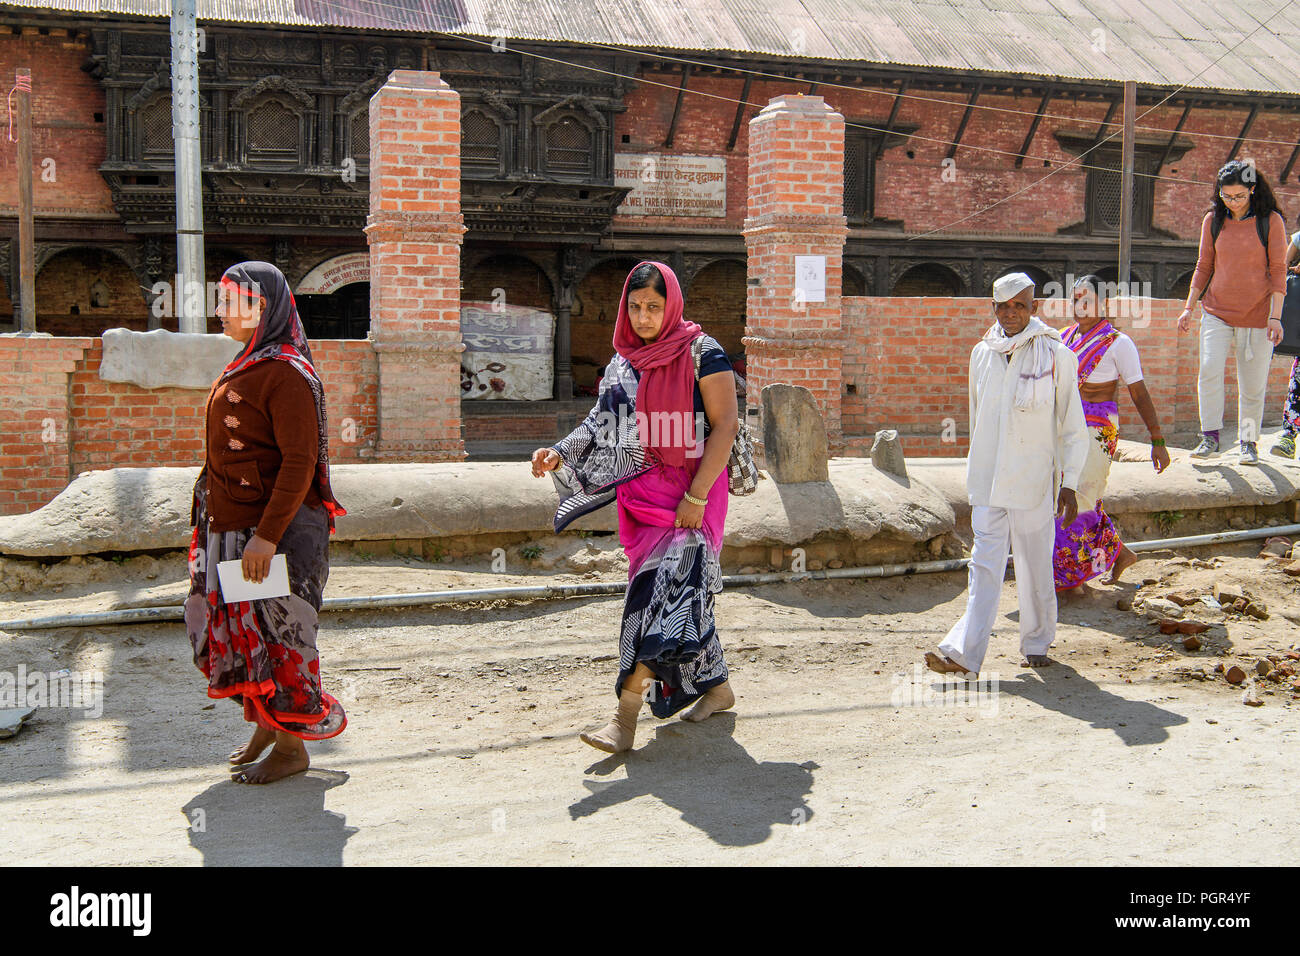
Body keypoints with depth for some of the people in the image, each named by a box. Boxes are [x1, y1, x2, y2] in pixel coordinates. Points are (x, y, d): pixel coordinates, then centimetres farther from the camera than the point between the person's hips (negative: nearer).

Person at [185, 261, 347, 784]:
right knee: (239, 628, 15)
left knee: (275, 631, 1)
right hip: (230, 526, 9)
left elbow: (300, 462, -22)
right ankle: (263, 727, 31)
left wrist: (267, 535, -25)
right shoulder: (244, 368, 12)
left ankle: (291, 747, 14)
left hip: (273, 530, -9)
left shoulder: (286, 374, -17)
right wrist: (211, 518, 20)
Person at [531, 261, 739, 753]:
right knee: (681, 592, 9)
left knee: (665, 590, -14)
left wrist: (696, 496, -17)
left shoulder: (701, 353, -6)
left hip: (691, 490, -6)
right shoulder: (622, 364, 11)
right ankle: (717, 687, 26)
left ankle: (626, 715, -17)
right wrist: (559, 453, -9)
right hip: (640, 492, 6)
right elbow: (603, 427, 11)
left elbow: (725, 426, -10)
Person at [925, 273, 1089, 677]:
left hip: (1034, 481, -3)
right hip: (987, 480, 3)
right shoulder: (982, 353, 7)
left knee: (1035, 565, 9)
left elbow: (1073, 428, -1)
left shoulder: (1057, 356, -5)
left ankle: (1037, 644, 27)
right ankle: (964, 653, -8)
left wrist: (1069, 484, -5)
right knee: (985, 566, -3)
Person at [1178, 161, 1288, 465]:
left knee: (1253, 385, 2)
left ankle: (1248, 442, 19)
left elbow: (1278, 271, -2)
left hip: (1257, 315, -1)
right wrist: (1188, 308, 7)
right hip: (1216, 311, 2)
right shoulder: (1213, 220, 5)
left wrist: (1275, 316, -8)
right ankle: (1210, 438, -10)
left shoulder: (1271, 221, -2)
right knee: (1209, 370, -18)